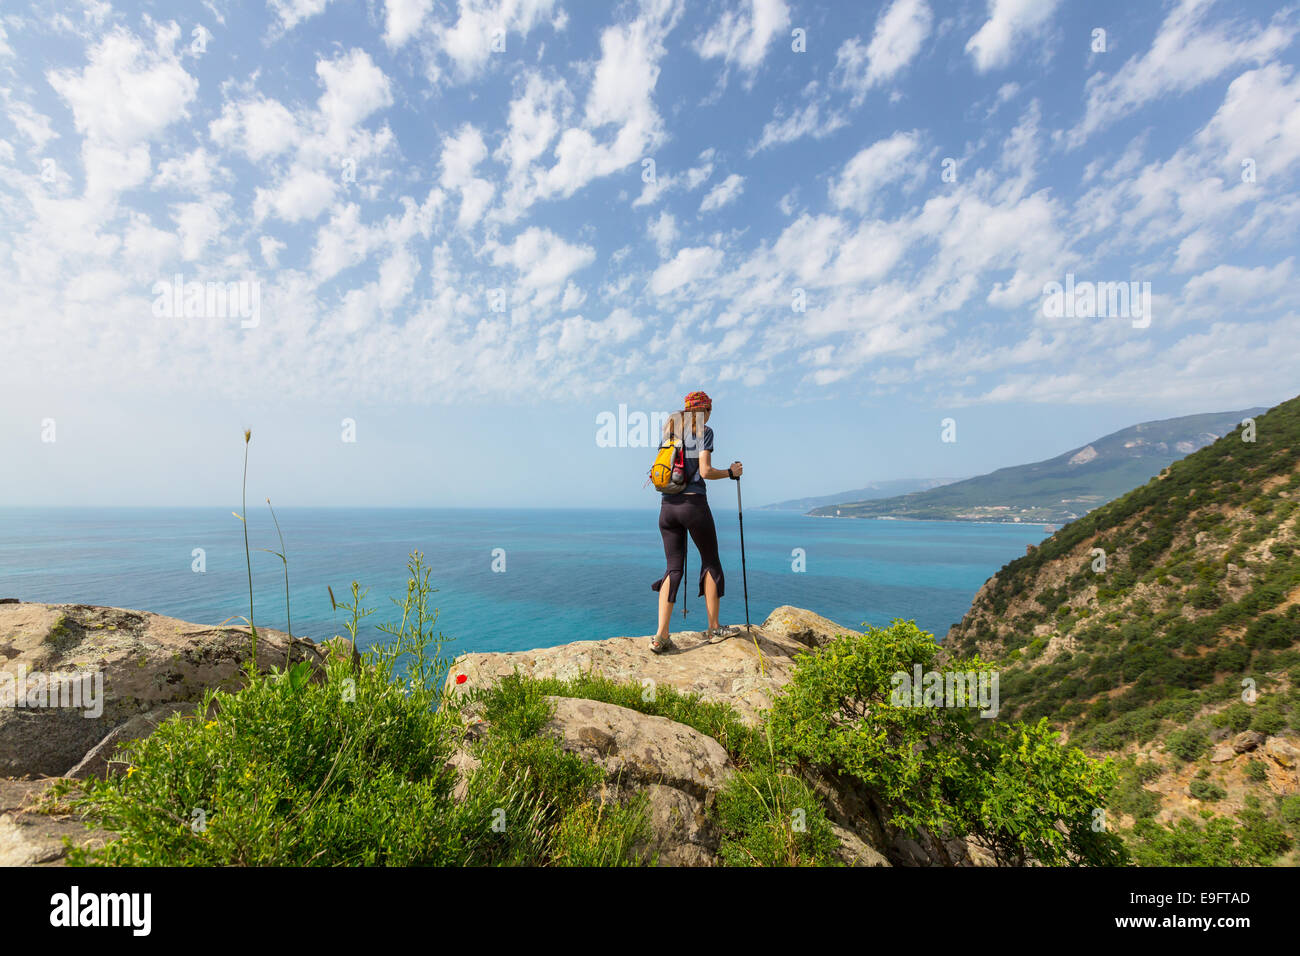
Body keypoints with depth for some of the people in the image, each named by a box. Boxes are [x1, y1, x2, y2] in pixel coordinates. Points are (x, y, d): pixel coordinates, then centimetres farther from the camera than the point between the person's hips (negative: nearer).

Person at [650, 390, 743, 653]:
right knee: (710, 562, 12)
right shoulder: (704, 431, -2)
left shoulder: (670, 428, 15)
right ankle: (713, 628, 20)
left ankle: (661, 636, -1)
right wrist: (731, 472, 5)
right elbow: (705, 472, -11)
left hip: (667, 506, 5)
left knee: (673, 568, 7)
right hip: (694, 504, -5)